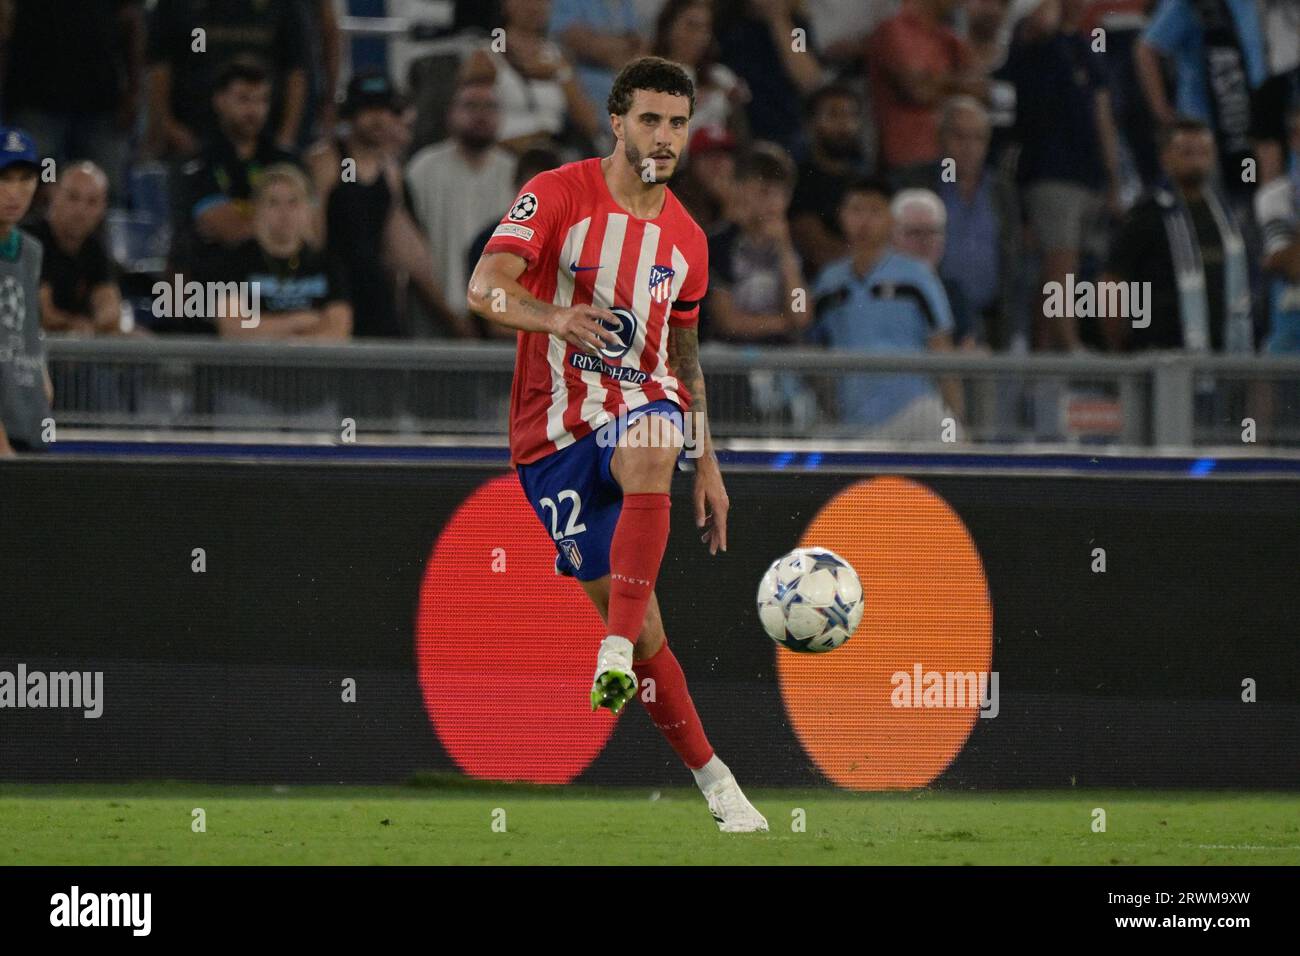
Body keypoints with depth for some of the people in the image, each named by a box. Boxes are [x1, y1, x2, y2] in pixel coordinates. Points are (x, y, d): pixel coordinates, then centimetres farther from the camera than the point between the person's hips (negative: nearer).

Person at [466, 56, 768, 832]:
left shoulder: (686, 238, 10)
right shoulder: (558, 195, -5)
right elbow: (485, 287, -19)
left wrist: (708, 465, 20)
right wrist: (553, 316, -40)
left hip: (641, 403, 2)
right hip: (556, 425, -2)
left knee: (647, 454, -38)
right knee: (638, 617, -2)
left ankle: (618, 652, -44)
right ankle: (712, 779, 10)